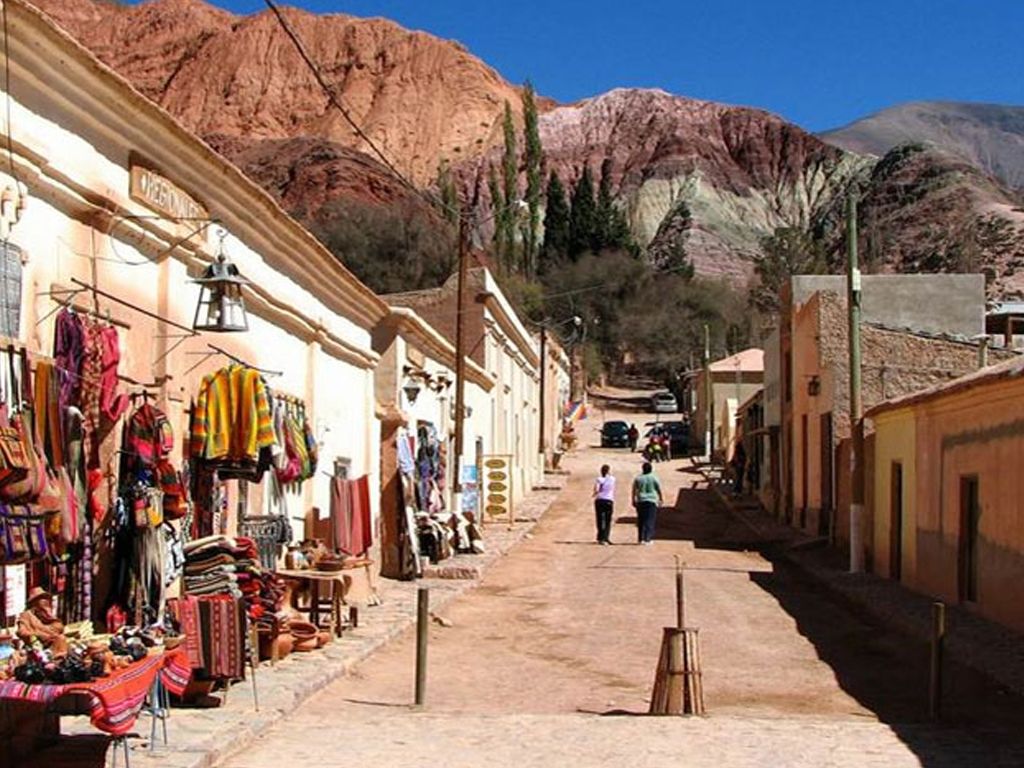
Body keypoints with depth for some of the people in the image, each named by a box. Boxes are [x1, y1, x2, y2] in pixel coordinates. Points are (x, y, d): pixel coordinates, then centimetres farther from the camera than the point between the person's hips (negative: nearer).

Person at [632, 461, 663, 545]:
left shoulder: (638, 478, 1)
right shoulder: (654, 478, -3)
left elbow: (634, 490, 3)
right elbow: (659, 490, 3)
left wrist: (633, 500, 12)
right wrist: (660, 499, 16)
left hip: (640, 501, 2)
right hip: (652, 500, -2)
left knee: (641, 520, 10)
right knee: (650, 520, 0)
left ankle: (640, 539, 11)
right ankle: (647, 539, -7)